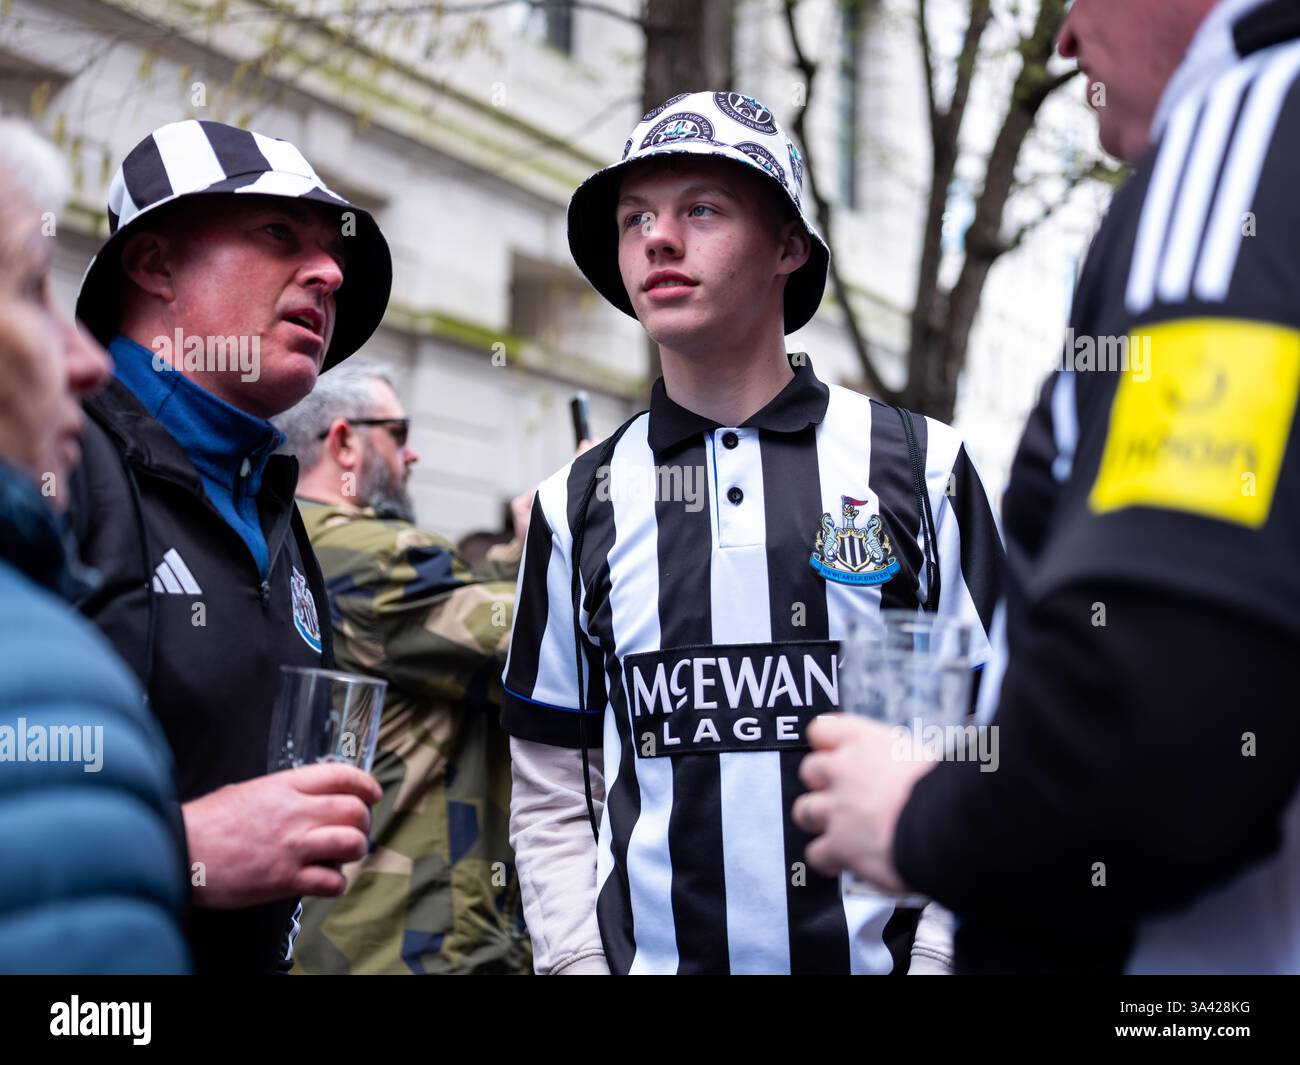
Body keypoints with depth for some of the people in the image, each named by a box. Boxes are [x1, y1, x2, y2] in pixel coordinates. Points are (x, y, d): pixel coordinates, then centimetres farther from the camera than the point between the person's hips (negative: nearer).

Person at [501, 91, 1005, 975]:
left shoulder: (921, 466, 0)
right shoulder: (577, 507, 6)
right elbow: (553, 803, 7)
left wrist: (938, 958, -11)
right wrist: (581, 960, -5)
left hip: (875, 955, -1)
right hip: (651, 953, 2)